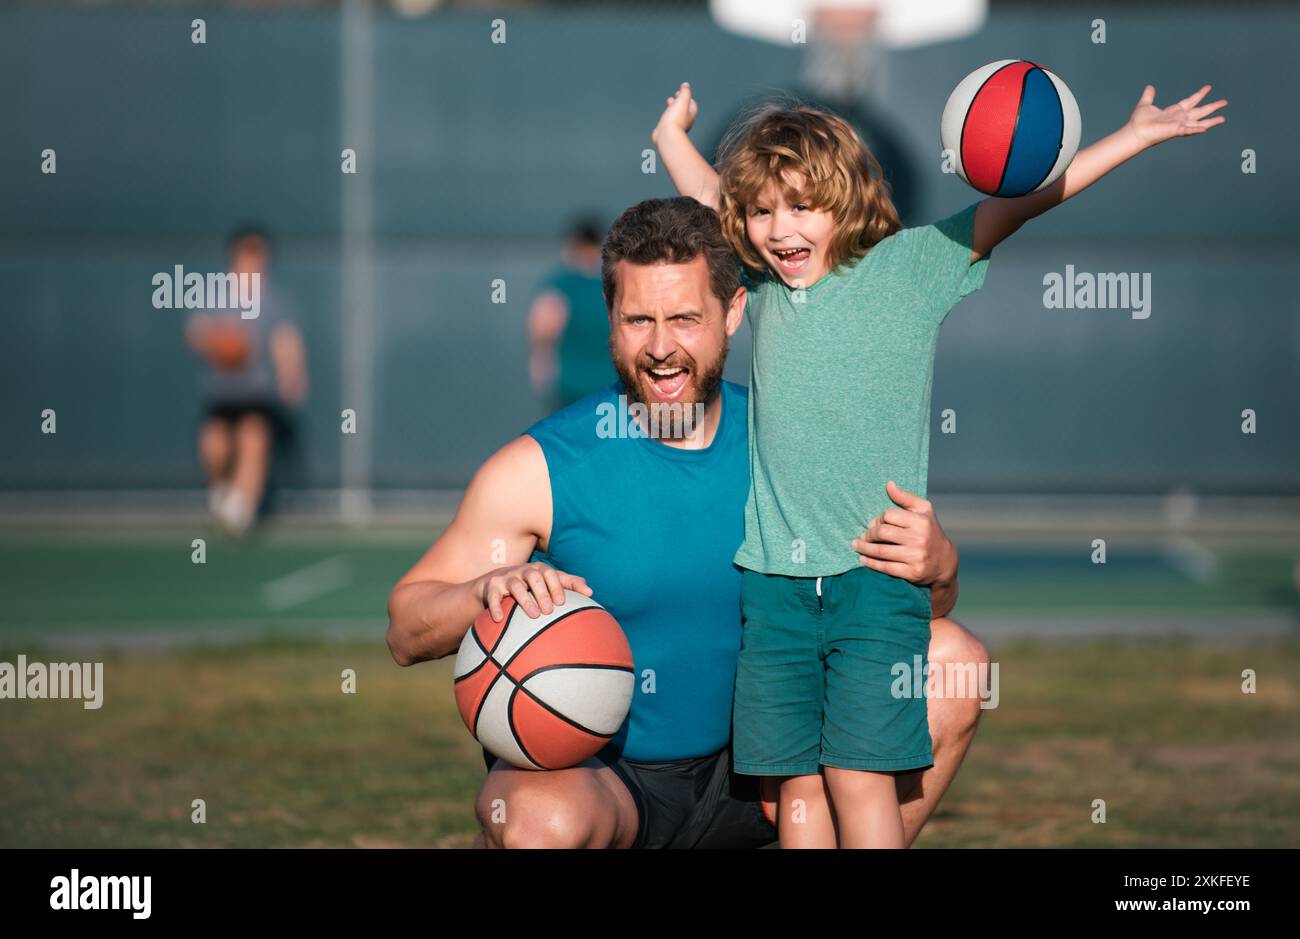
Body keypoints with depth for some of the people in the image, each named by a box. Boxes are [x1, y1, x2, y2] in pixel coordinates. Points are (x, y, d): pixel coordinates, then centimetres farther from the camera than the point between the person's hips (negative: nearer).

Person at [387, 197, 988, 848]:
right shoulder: (539, 470, -13)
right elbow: (405, 633, -9)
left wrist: (935, 569, -17)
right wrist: (485, 591, -31)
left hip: (745, 771, 4)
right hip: (585, 775, -4)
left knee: (952, 659, -7)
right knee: (540, 822, -40)